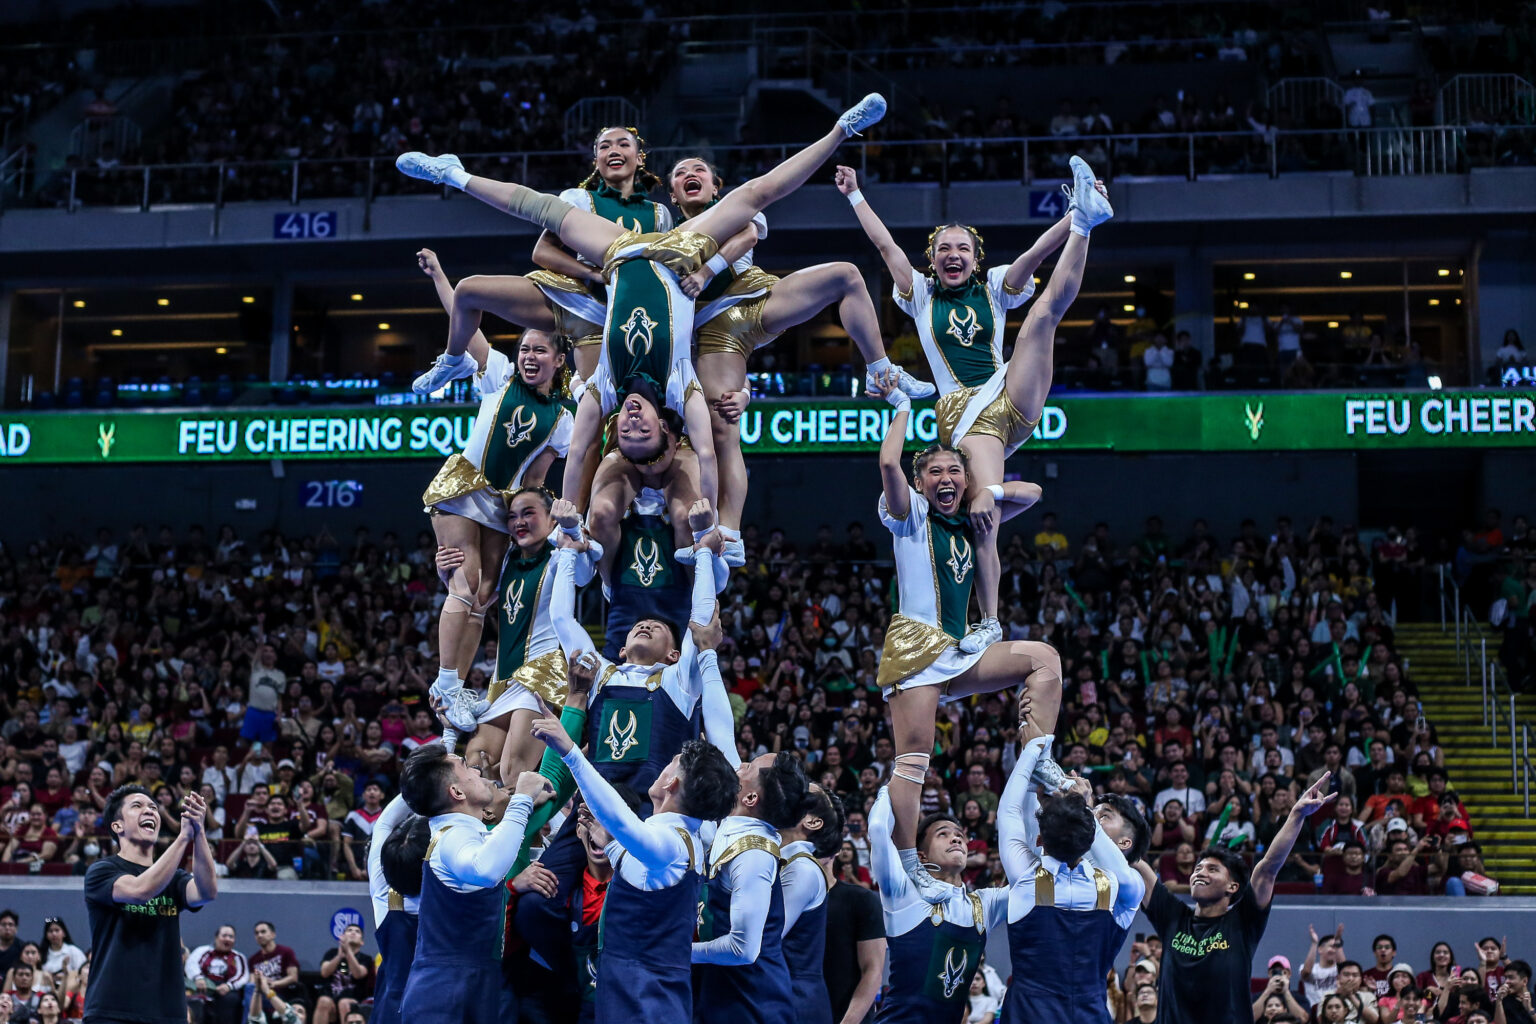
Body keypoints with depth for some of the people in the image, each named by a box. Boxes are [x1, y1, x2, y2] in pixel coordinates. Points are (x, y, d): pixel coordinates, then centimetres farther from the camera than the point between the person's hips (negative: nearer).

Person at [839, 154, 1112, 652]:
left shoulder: (994, 288, 15)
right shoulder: (922, 295, 15)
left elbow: (1037, 252, 2)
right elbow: (885, 244, 14)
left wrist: (1074, 221, -11)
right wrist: (855, 196, 17)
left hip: (1015, 400, 2)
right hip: (967, 415, -2)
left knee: (1047, 308, -11)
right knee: (983, 512, -19)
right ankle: (989, 624, -11)